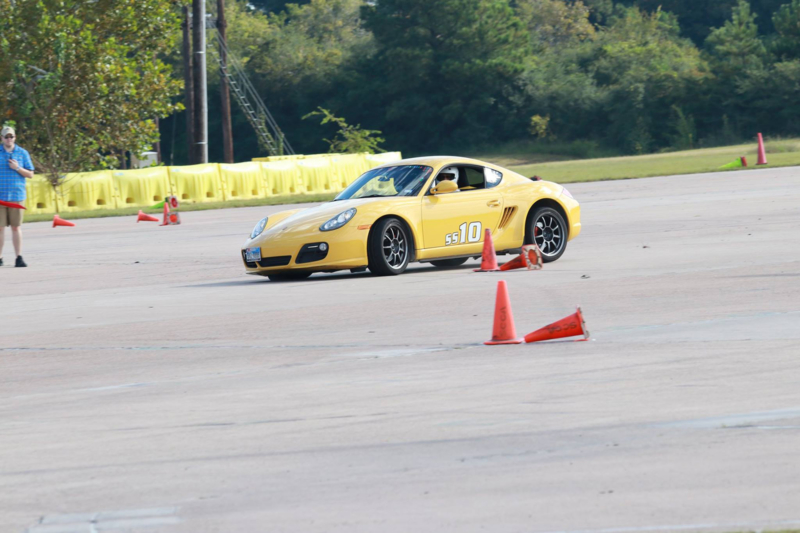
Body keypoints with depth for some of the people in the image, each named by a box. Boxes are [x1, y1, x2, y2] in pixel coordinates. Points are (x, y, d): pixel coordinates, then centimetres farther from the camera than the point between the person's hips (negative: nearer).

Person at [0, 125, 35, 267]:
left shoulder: (22, 153, 7)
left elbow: (30, 174, 7)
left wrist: (17, 168, -10)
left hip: (17, 195, 0)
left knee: (16, 227, 1)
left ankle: (19, 257, 1)